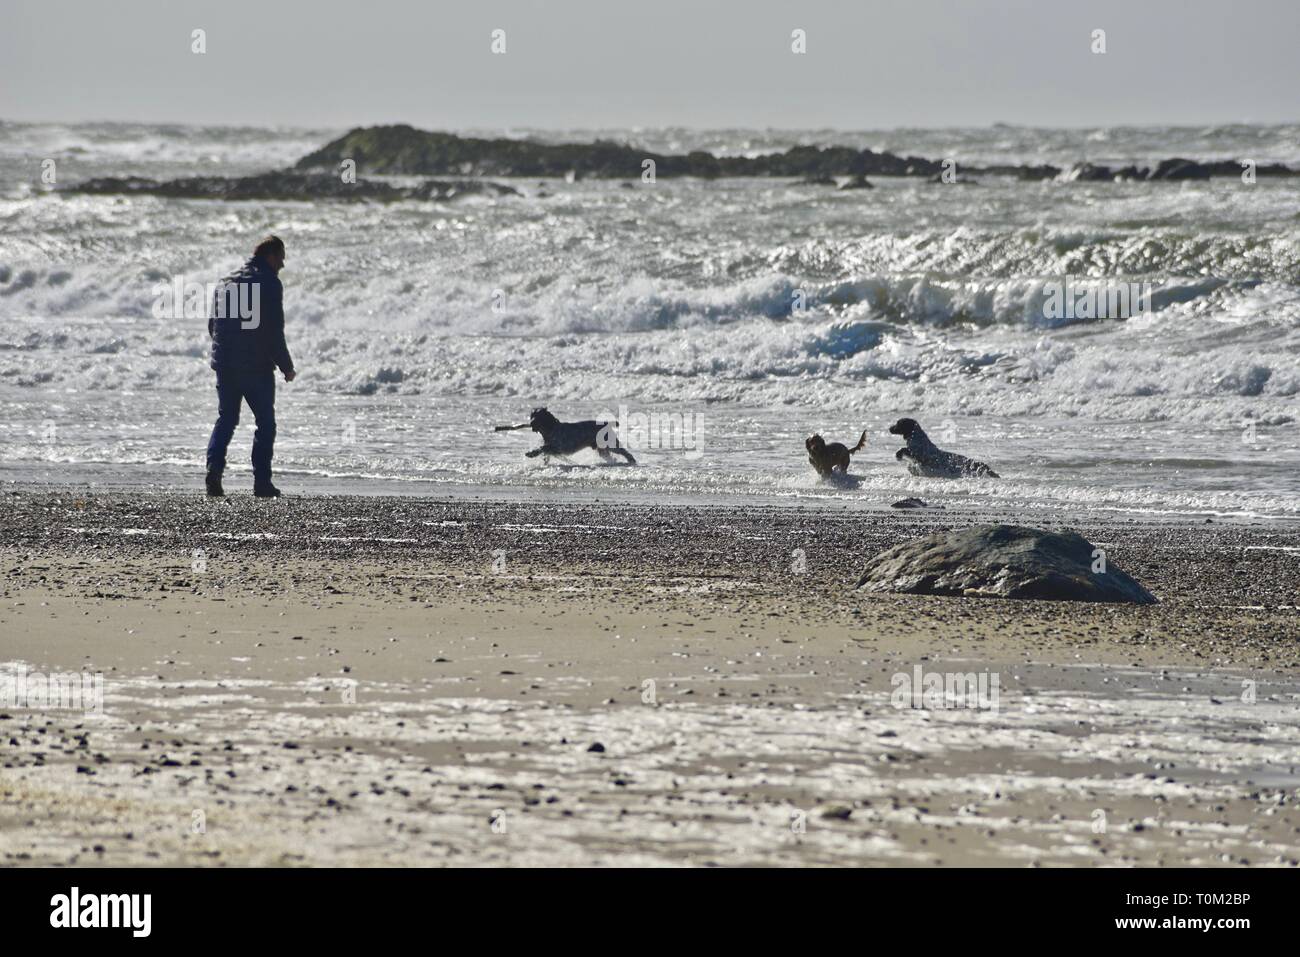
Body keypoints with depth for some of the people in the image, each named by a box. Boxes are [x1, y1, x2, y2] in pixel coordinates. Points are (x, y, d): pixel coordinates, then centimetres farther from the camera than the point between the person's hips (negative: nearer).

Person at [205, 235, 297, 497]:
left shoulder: (225, 283, 12)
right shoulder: (269, 283, -9)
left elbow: (213, 325, 17)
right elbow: (274, 332, -13)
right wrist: (286, 367, -5)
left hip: (225, 366, 5)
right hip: (257, 367, -5)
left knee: (225, 420, 14)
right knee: (265, 423, 5)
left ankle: (214, 465, -8)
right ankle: (261, 481, 2)